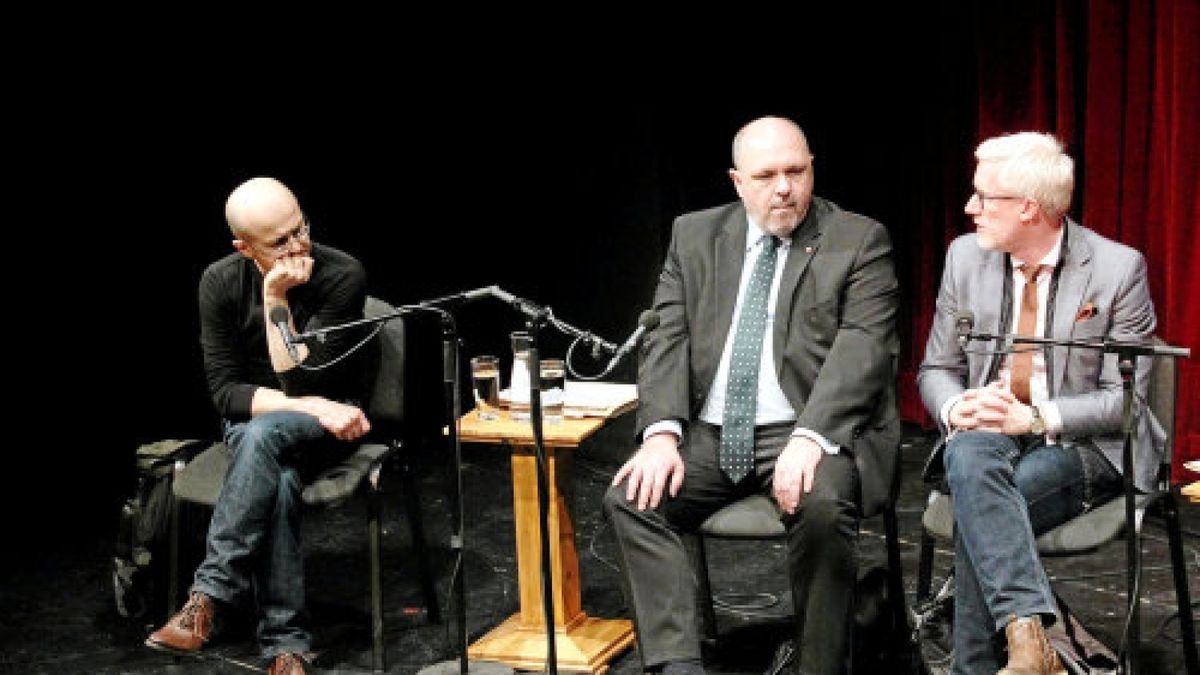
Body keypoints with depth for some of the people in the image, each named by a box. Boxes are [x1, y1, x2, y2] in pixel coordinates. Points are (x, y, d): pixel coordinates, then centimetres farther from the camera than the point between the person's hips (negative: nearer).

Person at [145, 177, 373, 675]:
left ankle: (210, 593, -35)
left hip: (328, 423, -2)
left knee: (265, 434, -37)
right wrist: (311, 407, -23)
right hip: (253, 422, 2)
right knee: (278, 482, -34)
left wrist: (276, 299, -27)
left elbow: (301, 382, -20)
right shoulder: (221, 281, -10)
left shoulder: (343, 275, -19)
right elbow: (225, 390, -10)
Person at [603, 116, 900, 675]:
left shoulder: (860, 241, 1)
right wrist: (662, 434, -13)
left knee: (821, 504, -33)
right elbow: (667, 339, 4)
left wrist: (810, 439, -26)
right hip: (709, 436, 4)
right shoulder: (694, 236, 12)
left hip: (810, 432, -4)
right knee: (630, 498, -19)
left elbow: (861, 351, -10)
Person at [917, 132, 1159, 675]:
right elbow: (937, 368, 11)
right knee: (968, 459, -35)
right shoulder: (966, 256, 4)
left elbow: (1124, 398, -8)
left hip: (1083, 446, -3)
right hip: (985, 433, 3)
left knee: (976, 511, -32)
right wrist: (956, 407, -13)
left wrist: (1031, 416, -21)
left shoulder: (1119, 268, -8)